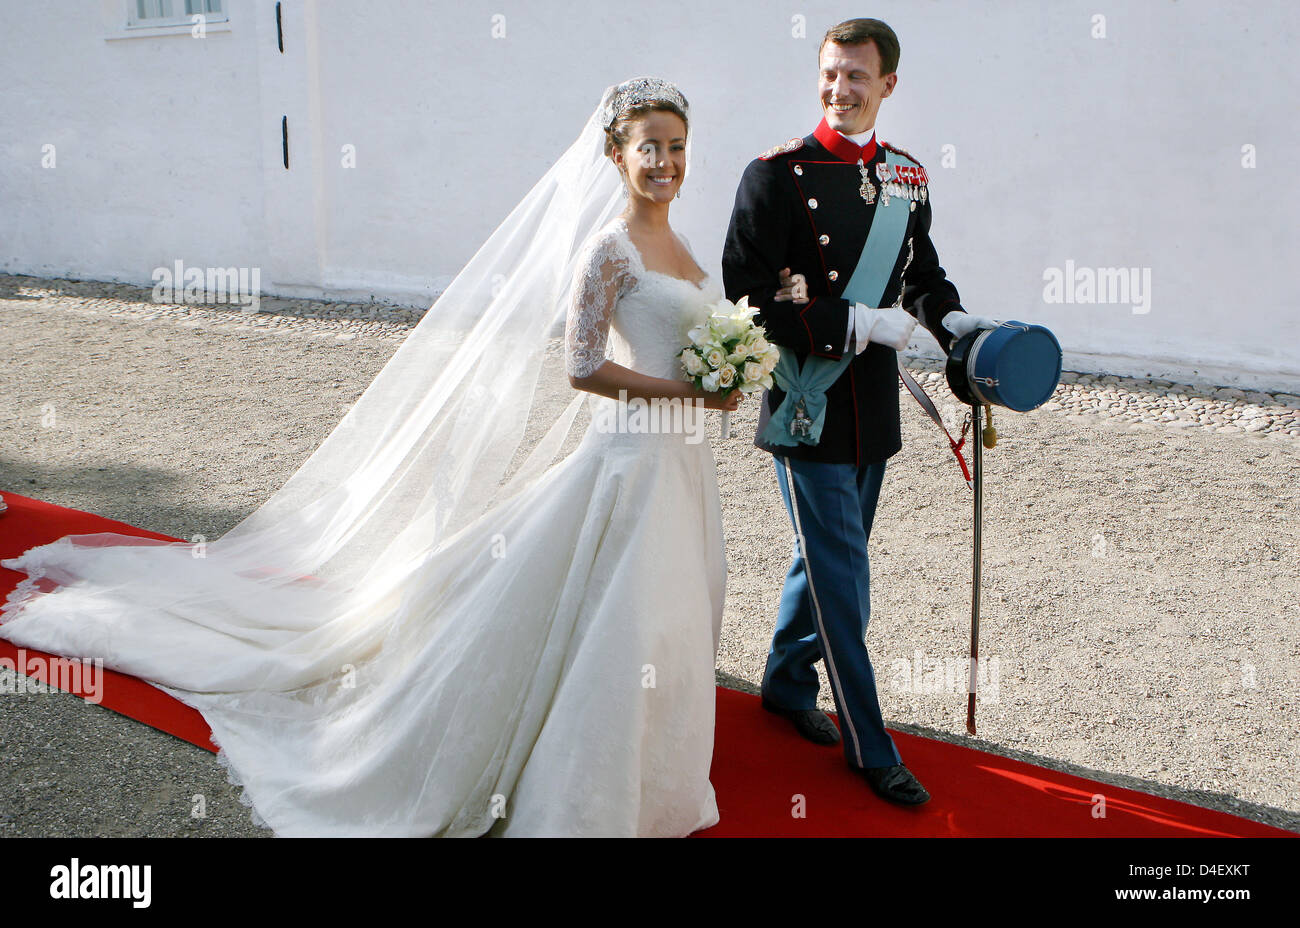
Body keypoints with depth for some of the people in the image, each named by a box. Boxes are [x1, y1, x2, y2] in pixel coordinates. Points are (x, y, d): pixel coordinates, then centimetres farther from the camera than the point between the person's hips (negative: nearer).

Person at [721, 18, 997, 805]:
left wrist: (953, 320, 0)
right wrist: (858, 323, -20)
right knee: (841, 574, -1)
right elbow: (747, 291, -16)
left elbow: (923, 272, 21)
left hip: (874, 409, 6)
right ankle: (869, 746, 12)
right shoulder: (779, 173, -11)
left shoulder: (908, 176, 8)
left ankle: (787, 683, 41)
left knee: (830, 559, 19)